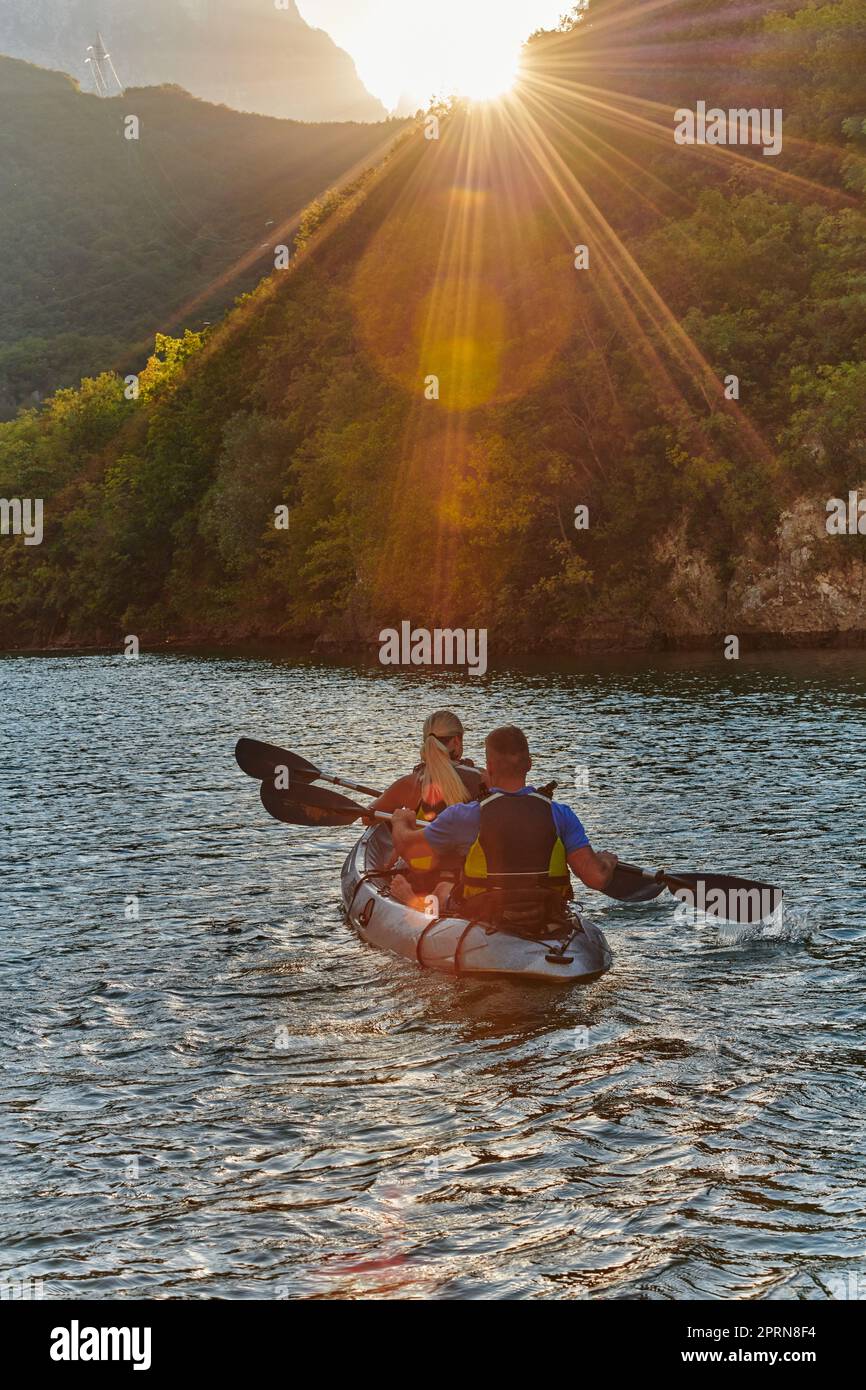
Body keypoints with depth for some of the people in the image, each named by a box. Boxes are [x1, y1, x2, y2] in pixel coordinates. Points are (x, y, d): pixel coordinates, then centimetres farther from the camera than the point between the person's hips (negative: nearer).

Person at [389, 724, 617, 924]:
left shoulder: (466, 816, -17)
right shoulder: (560, 815, -12)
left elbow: (405, 846, -3)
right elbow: (597, 878, -16)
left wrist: (400, 821, 20)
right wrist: (607, 863, 9)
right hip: (547, 925, 3)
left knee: (443, 887, 29)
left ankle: (417, 902, 58)